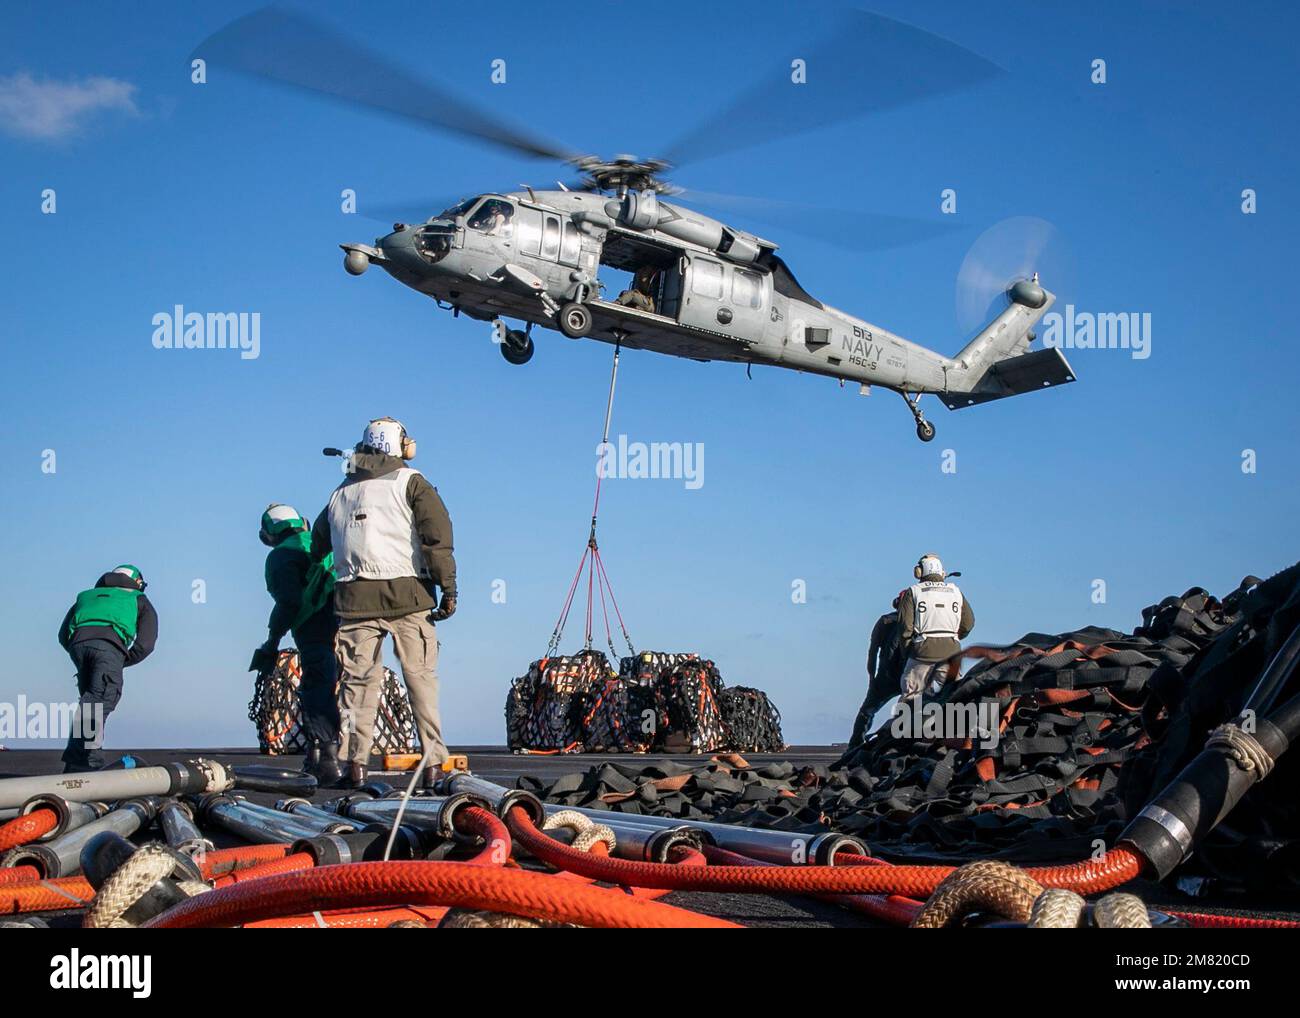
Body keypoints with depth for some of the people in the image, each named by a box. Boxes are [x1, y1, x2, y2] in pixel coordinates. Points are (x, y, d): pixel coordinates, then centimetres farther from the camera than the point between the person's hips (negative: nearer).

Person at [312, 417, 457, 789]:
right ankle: (433, 762, 0)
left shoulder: (340, 492, 19)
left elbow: (318, 545, 23)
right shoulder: (411, 483, 4)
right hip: (407, 594, -3)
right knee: (421, 677, 2)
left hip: (354, 598, 3)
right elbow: (437, 537, -6)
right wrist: (448, 588, -7)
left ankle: (356, 763, 4)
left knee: (359, 680, 7)